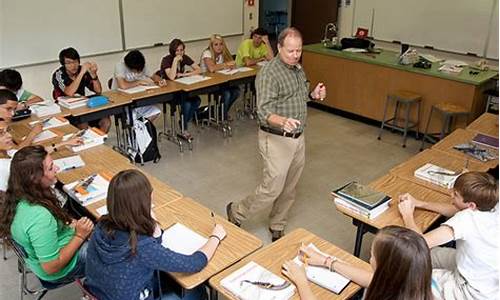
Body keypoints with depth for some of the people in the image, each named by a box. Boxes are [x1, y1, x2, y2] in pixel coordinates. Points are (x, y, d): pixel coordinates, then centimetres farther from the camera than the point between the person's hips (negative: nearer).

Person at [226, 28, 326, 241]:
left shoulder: (298, 69, 9)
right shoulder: (269, 74, -19)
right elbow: (264, 112, -26)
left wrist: (314, 95, 2)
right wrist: (283, 121, -46)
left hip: (298, 138, 8)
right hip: (277, 140, -8)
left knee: (289, 190, 16)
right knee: (272, 189, -2)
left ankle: (277, 227, 35)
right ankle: (236, 213, 22)